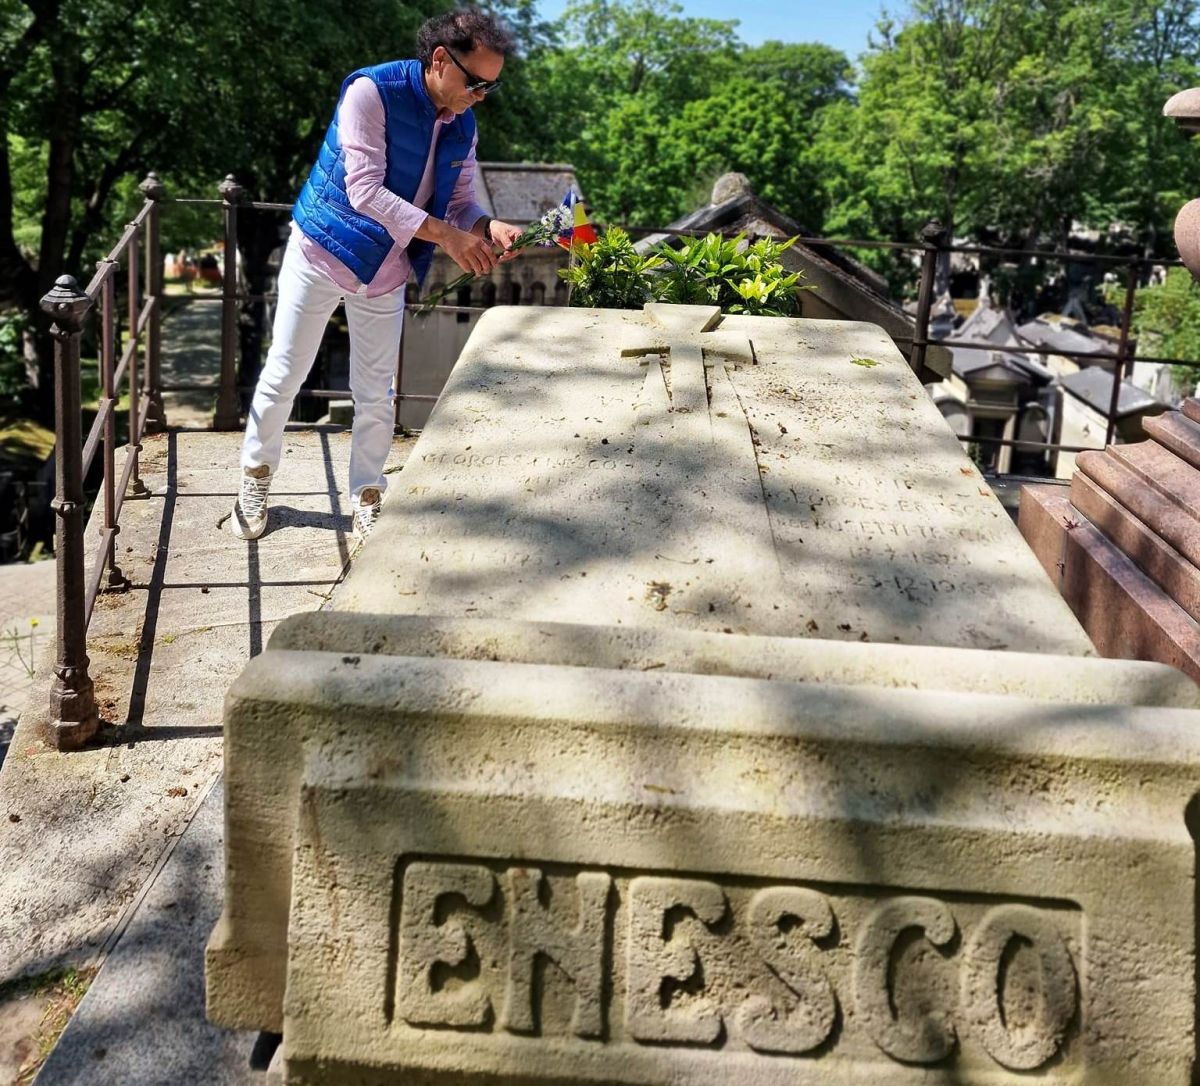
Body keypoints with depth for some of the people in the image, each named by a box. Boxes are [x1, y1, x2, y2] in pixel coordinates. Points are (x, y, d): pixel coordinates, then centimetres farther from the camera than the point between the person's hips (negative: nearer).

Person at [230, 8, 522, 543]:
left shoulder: (462, 127, -1)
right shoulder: (372, 92, -21)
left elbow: (460, 201, 4)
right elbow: (365, 191, -29)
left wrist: (488, 227, -20)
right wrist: (443, 234, -33)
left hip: (385, 273, 5)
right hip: (322, 254, -5)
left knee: (376, 394, 8)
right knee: (283, 375, 5)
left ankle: (367, 499, 22)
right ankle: (255, 477, 26)